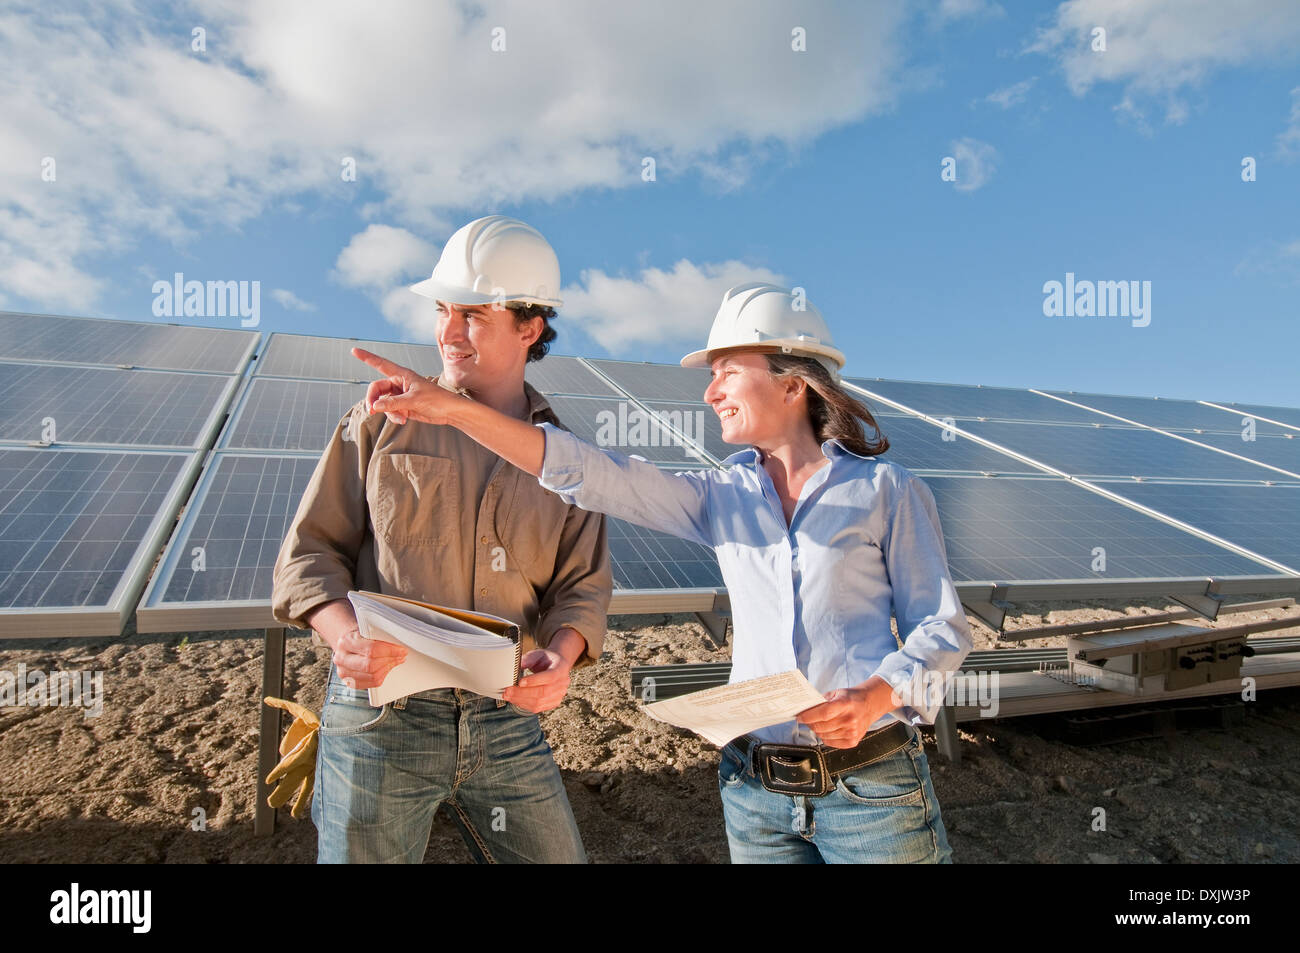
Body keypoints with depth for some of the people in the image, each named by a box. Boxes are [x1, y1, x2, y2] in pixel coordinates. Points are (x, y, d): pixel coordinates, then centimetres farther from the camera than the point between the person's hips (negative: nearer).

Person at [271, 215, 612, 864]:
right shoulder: (381, 421, 1)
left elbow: (584, 584, 6)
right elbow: (310, 552, 1)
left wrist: (559, 655, -14)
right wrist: (345, 634, -18)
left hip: (507, 720, 2)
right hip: (380, 713, -2)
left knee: (554, 856, 11)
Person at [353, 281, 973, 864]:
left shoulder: (885, 490, -4)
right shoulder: (724, 498, 4)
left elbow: (941, 627, -1)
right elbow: (599, 476, -6)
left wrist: (876, 696, -20)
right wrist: (455, 411, -12)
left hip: (868, 785, -2)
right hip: (754, 790, 3)